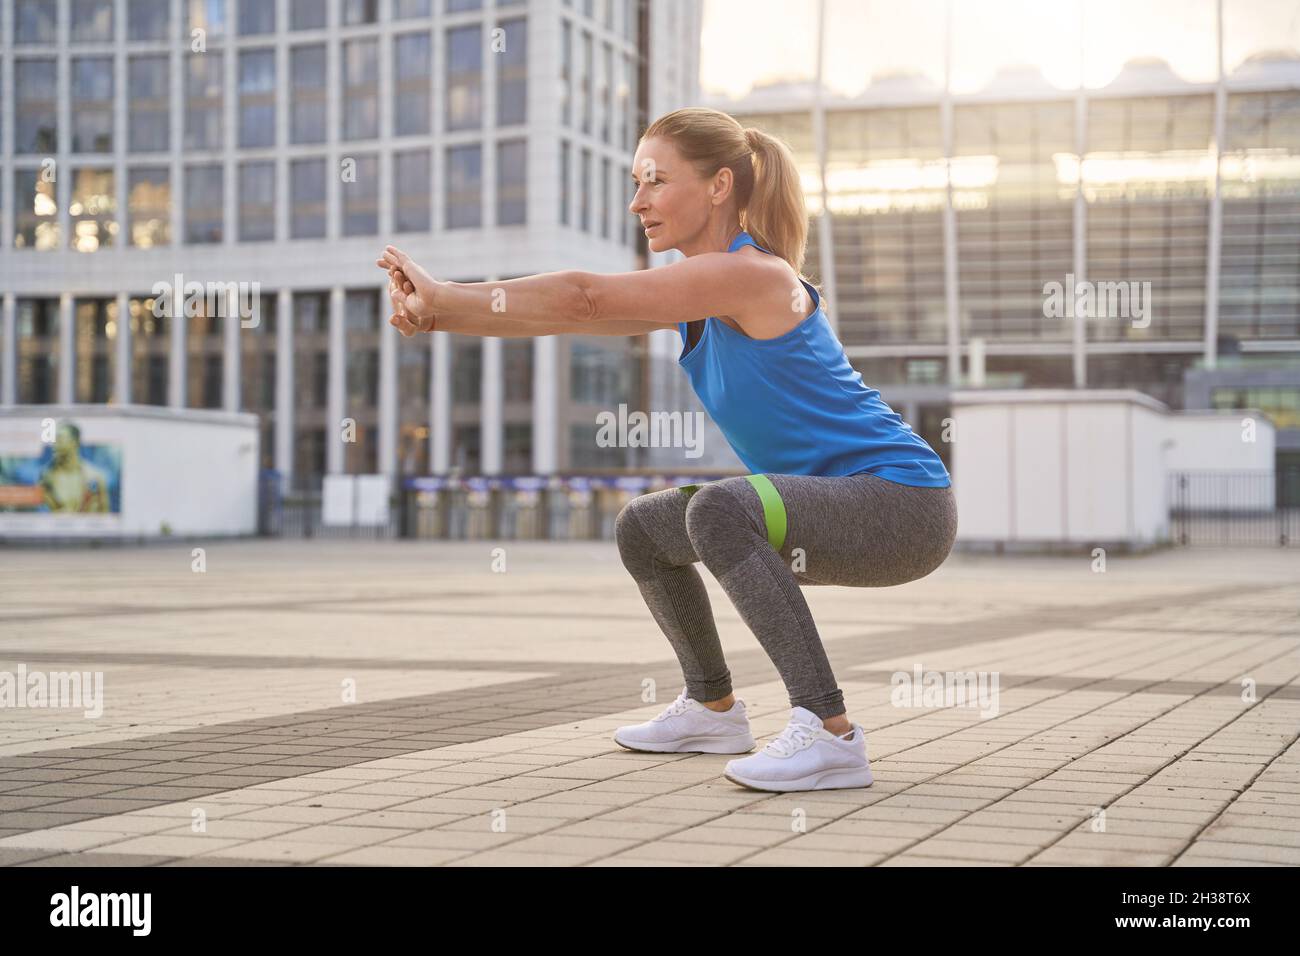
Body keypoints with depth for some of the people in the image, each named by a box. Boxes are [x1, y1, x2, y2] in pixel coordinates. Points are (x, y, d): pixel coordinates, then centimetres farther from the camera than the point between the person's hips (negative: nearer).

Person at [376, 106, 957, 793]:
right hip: (843, 505, 10)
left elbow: (583, 299, -23)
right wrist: (437, 316, -9)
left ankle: (829, 735, -29)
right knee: (643, 528, 17)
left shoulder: (750, 274, -19)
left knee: (719, 509, -34)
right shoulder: (697, 289, 10)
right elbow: (569, 319, 4)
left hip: (901, 505, -10)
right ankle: (713, 710, 33)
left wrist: (445, 294, -16)